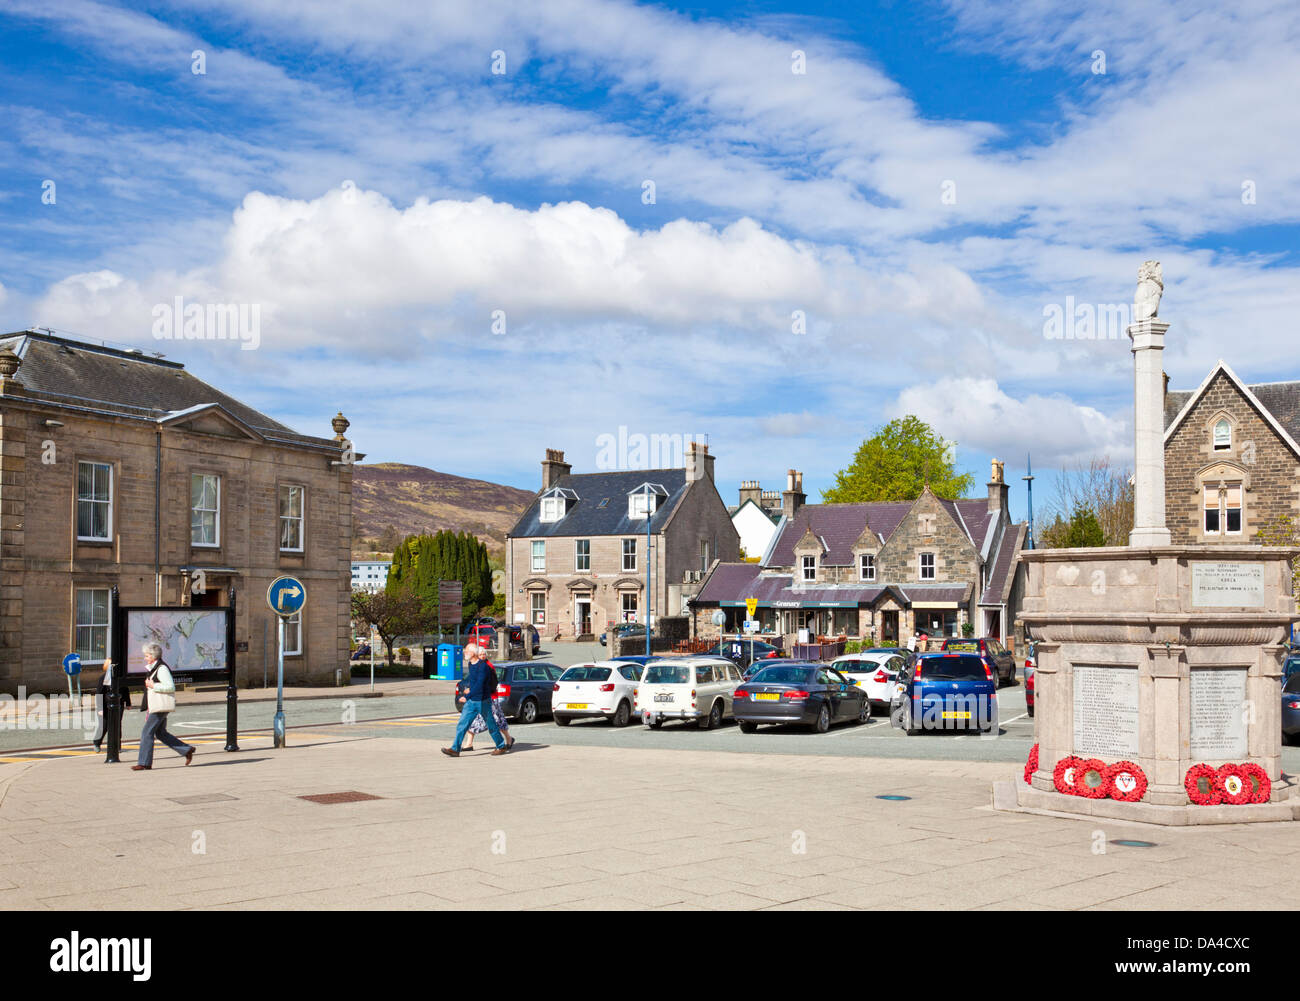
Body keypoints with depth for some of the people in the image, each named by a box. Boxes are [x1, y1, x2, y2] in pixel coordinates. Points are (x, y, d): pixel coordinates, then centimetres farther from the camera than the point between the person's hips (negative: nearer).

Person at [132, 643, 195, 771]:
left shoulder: (162, 669, -15)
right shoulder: (154, 668, 16)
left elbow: (170, 687, -21)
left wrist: (153, 686, -19)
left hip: (160, 707, -10)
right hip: (155, 706, 10)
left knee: (147, 733, -7)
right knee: (160, 733, 13)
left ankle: (144, 763, -2)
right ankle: (187, 750, 15)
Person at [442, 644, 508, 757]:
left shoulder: (483, 666, -19)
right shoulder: (471, 665, 8)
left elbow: (479, 685, -24)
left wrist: (467, 696, -23)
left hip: (483, 701, -8)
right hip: (471, 701, 8)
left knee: (491, 725, 5)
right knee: (462, 724, -1)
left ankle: (502, 746, 21)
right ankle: (455, 749, -2)